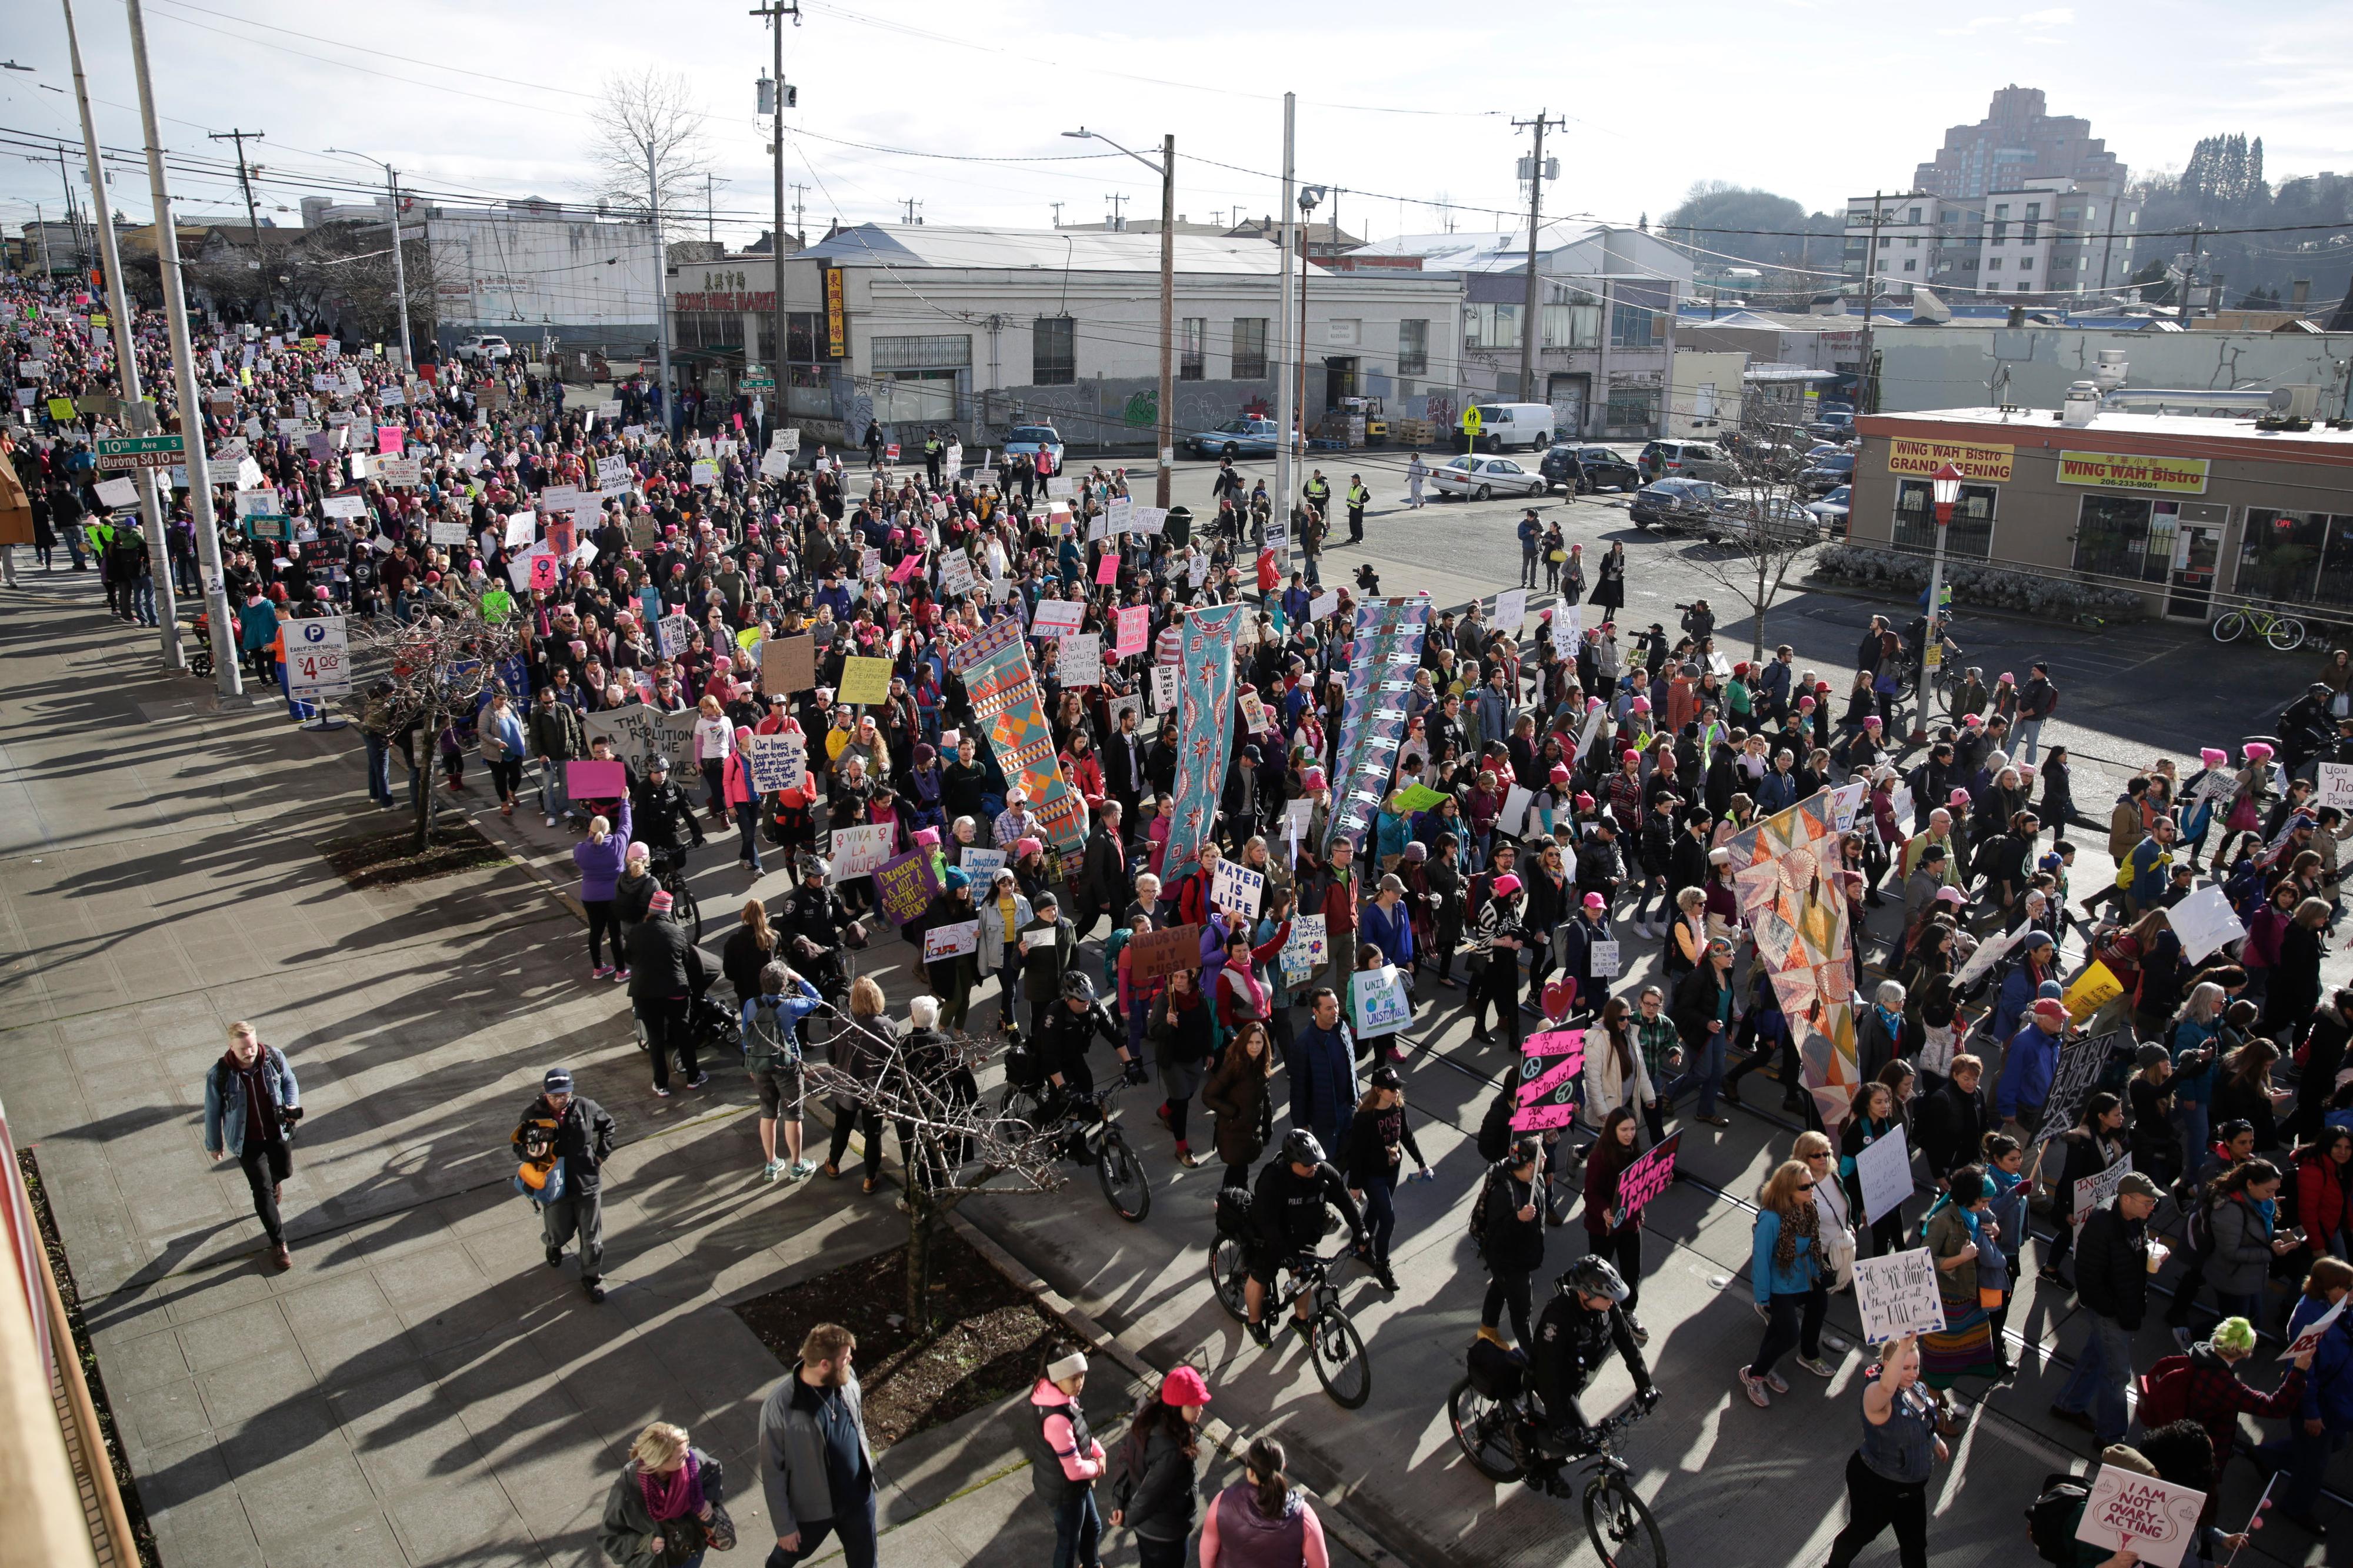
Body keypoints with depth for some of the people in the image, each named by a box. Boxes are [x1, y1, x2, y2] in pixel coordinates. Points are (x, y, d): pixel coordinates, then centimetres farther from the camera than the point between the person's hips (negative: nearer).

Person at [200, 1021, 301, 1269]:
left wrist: (291, 1105, -15)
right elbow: (213, 1113, -8)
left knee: (285, 1171, 24)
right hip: (247, 1142, -3)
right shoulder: (219, 1075, -23)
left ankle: (271, 1181, 63)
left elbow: (290, 1082, 4)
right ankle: (278, 1244, 12)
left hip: (277, 1133, 3)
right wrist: (214, 1145, 3)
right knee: (264, 1192, 0)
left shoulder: (274, 1058, -16)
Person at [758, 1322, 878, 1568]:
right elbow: (773, 1472, -20)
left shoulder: (846, 1378, -15)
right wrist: (784, 1525, -12)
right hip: (812, 1506, -4)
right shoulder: (779, 1408, -31)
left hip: (858, 1495, 4)